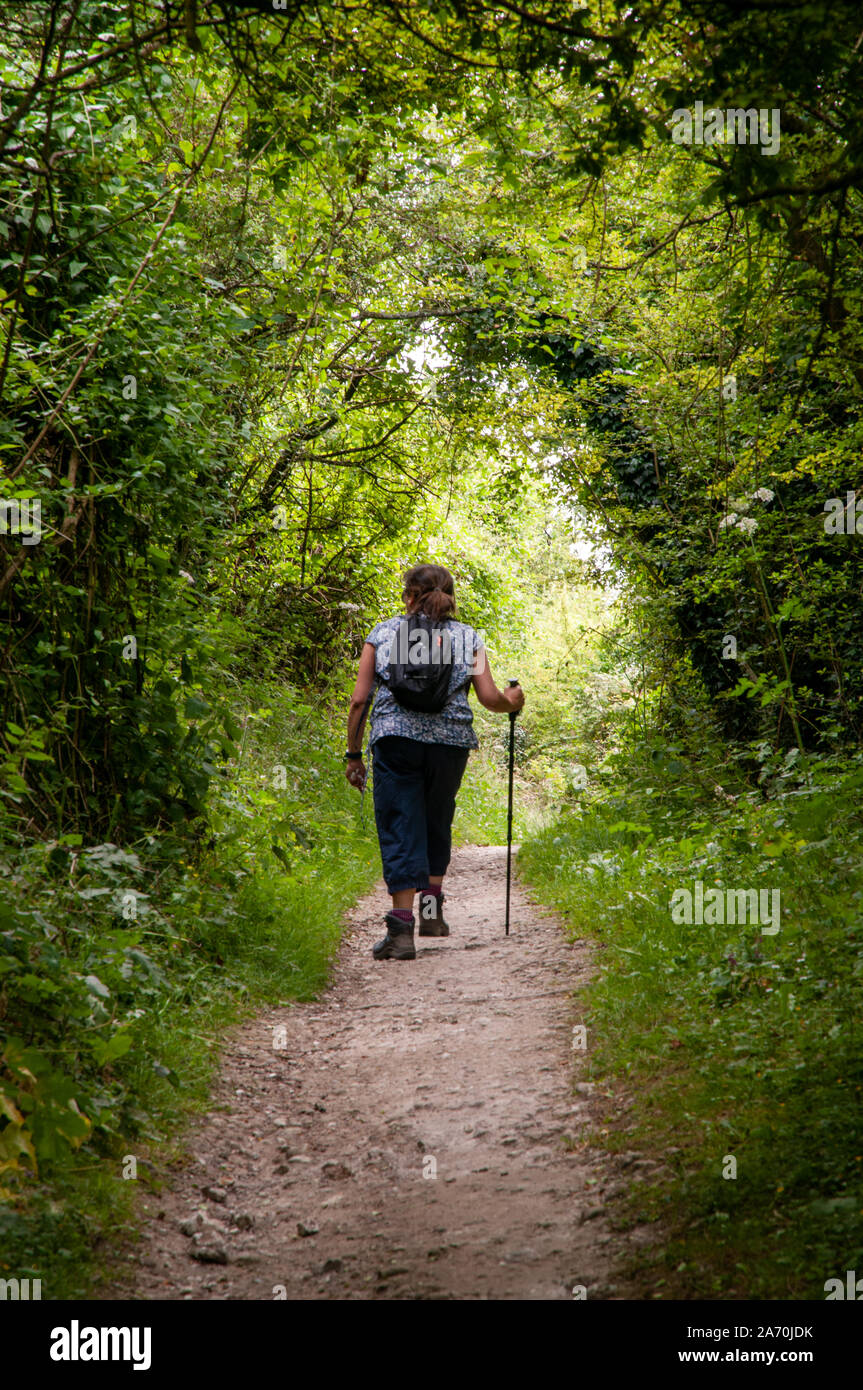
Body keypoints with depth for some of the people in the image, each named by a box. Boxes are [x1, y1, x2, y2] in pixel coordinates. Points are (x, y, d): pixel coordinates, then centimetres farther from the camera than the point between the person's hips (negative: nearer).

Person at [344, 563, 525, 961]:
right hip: (450, 740, 1)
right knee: (437, 824, 23)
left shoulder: (382, 633, 11)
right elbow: (490, 699, 4)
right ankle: (431, 906, 18)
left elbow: (359, 699, 5)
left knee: (400, 830, -2)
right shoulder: (468, 638, 13)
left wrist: (353, 753, 11)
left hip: (394, 738, -1)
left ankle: (401, 927, -11)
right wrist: (512, 700, 26)